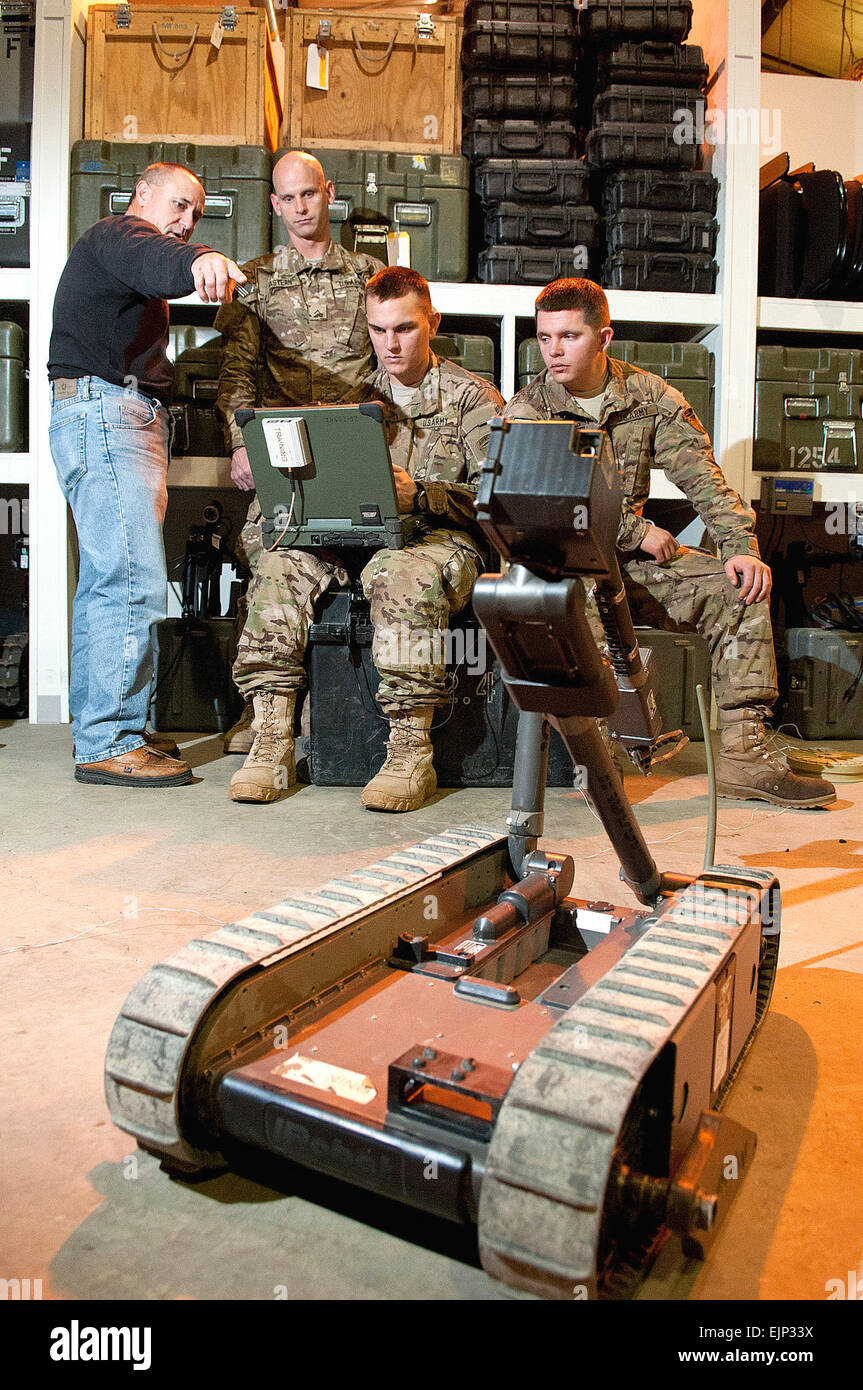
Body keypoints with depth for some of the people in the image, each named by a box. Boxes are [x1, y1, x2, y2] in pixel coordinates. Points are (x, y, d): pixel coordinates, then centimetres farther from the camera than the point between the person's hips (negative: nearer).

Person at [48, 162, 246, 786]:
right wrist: (198, 262, -47)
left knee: (108, 581, 10)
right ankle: (109, 742, -16)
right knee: (135, 583, -18)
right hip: (103, 411, -11)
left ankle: (99, 728, 17)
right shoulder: (117, 233, -1)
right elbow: (150, 260, -26)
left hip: (128, 421, 11)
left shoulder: (136, 270, 33)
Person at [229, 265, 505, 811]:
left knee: (401, 573, -39)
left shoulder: (474, 398, 7)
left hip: (445, 539, -4)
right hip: (358, 537, 4)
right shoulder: (359, 397, 21)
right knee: (281, 564, -24)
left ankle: (411, 752, -32)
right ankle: (273, 740, -24)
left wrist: (420, 493, -22)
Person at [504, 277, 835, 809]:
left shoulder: (649, 394, 5)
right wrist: (637, 532, -15)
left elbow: (702, 476, 2)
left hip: (631, 557, 4)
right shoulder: (526, 410, -3)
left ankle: (742, 754, -17)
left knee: (741, 586, -15)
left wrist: (741, 546, -14)